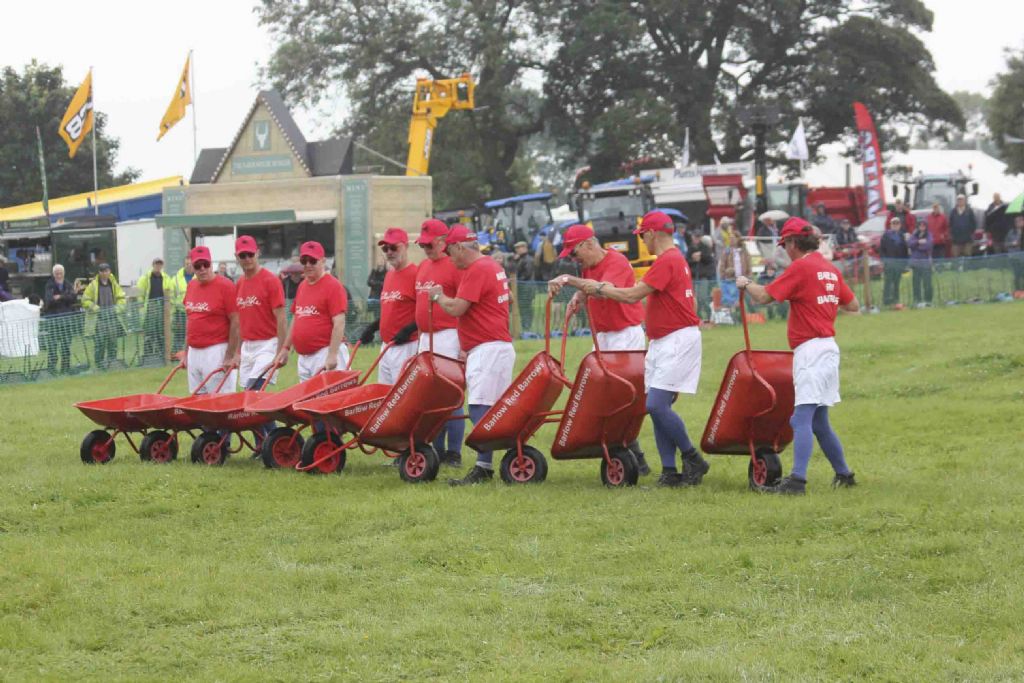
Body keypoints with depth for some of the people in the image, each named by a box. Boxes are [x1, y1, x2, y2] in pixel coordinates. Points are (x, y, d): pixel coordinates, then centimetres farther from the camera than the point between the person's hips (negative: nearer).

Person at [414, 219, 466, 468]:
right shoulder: (423, 267, 17)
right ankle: (437, 451, 17)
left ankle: (454, 454, -5)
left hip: (447, 337, -8)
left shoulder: (454, 266, -9)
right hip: (425, 339, 9)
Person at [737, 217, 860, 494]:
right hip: (828, 348, 9)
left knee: (802, 418, -16)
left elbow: (763, 296, -13)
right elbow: (853, 305, 21)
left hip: (810, 349, -9)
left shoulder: (800, 268, -11)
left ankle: (797, 480, -25)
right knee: (819, 422, 17)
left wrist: (746, 284, 6)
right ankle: (844, 474, 24)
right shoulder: (830, 269, 13)